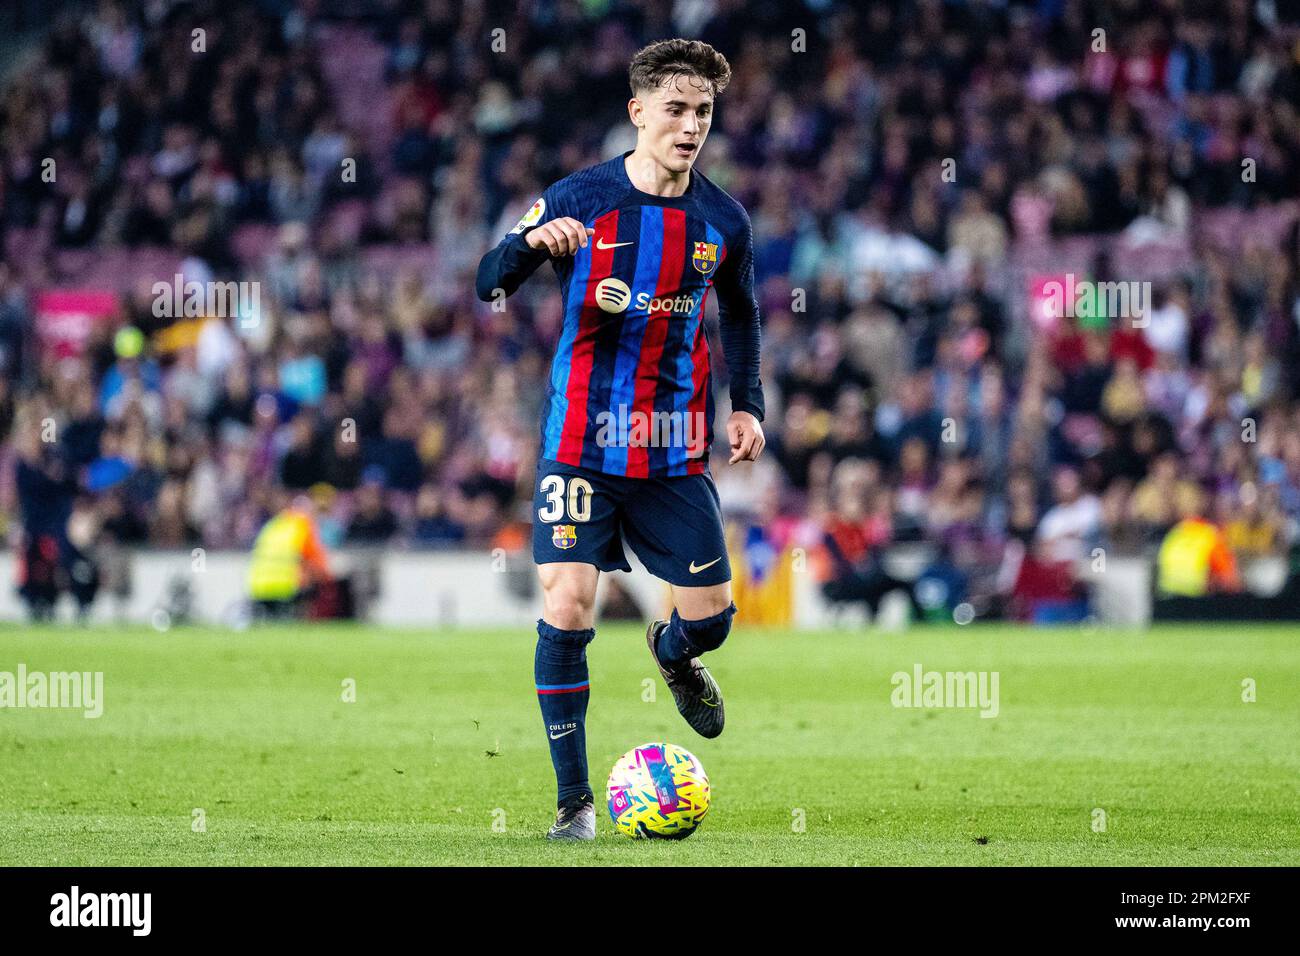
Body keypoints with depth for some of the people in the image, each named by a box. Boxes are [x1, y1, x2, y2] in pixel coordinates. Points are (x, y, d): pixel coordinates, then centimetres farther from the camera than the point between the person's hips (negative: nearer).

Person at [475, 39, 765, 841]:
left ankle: (673, 654, 42)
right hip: (582, 439, -3)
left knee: (711, 615, 2)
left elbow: (741, 314, 20)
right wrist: (533, 241, -28)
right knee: (566, 608, -13)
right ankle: (575, 800, -1)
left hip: (676, 451, 3)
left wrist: (747, 406, 10)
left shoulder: (722, 221, 3)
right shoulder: (581, 198, -6)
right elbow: (488, 285, -8)